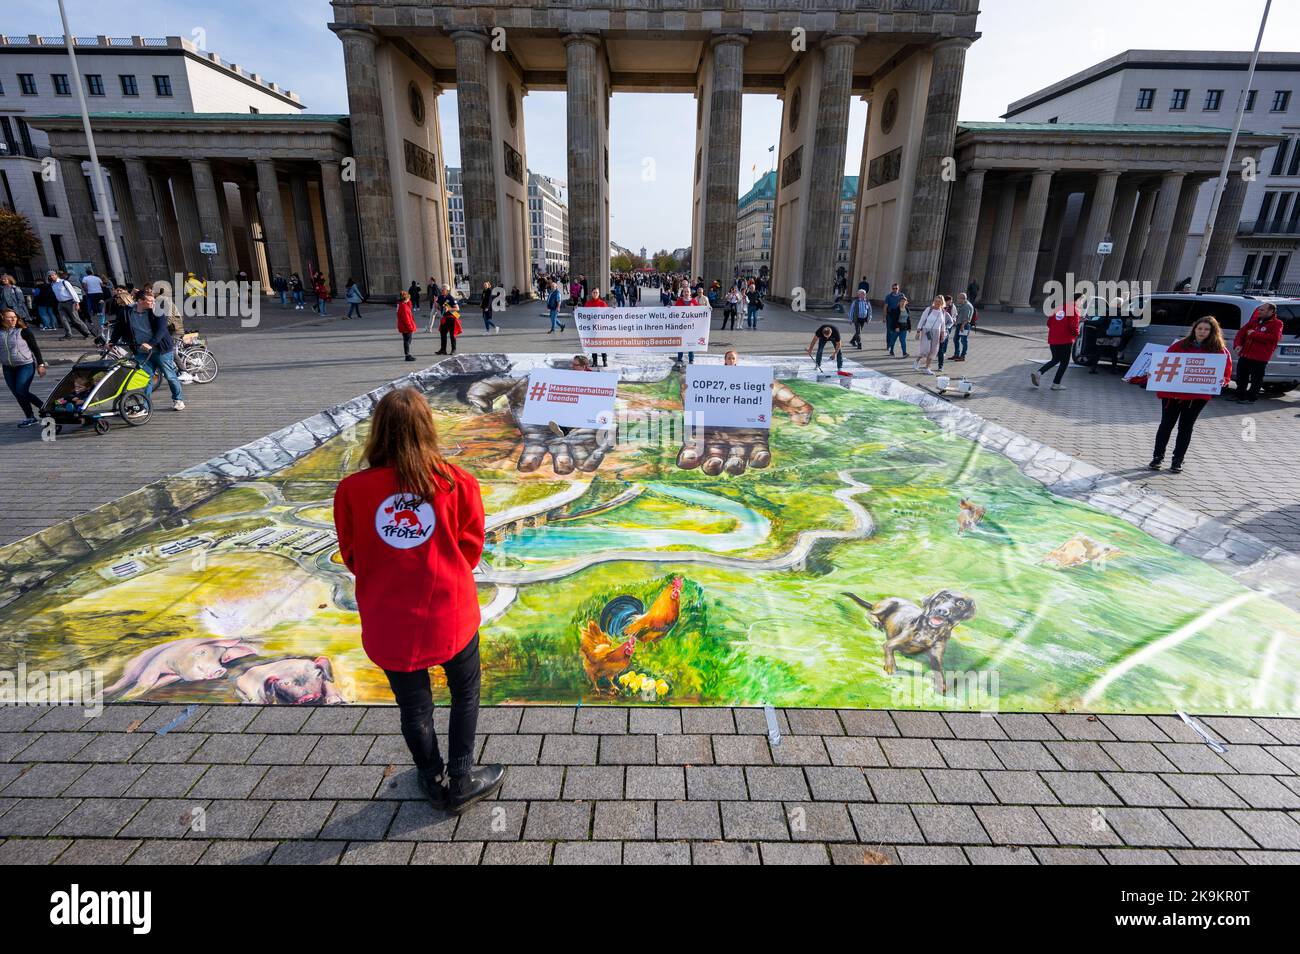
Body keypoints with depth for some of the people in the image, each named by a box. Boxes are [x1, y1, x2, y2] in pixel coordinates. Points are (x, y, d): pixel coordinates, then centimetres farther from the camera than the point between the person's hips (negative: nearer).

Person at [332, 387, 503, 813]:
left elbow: (352, 558, 1)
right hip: (450, 614, -1)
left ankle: (434, 781, 43)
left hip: (388, 624, 1)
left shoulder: (352, 490, -13)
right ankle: (461, 781, 34)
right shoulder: (456, 482, -15)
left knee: (413, 706, 22)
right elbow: (471, 547, -3)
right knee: (465, 692, 23)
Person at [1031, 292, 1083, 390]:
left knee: (1055, 360, 21)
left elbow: (1049, 322, 12)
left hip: (1053, 340, 6)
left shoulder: (1060, 307, 10)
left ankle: (1038, 373, 1)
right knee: (1064, 363, 8)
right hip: (1066, 340, -6)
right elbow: (1074, 327, -17)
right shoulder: (1074, 310, -9)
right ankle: (1056, 384, 9)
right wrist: (1076, 334, 2)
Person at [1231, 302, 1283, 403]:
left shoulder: (1277, 323, -4)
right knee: (1241, 377, 14)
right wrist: (1237, 344, -5)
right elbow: (1241, 332, 13)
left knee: (1256, 379, 0)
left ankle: (1252, 398, 7)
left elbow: (1274, 338, -20)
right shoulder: (1254, 321, 14)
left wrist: (1254, 334, -18)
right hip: (1244, 355, 6)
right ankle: (1240, 395, 25)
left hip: (1259, 358, -6)